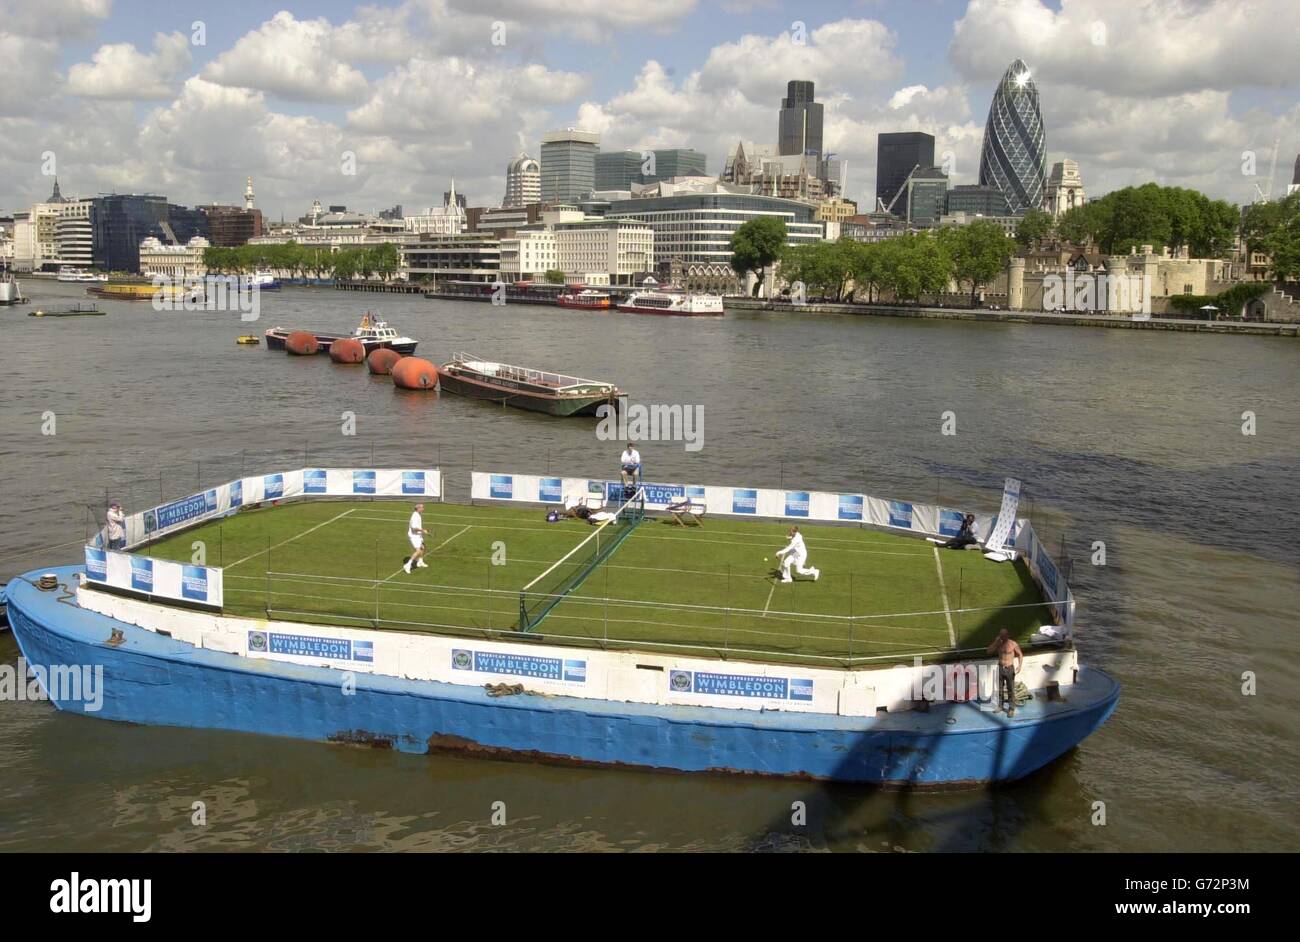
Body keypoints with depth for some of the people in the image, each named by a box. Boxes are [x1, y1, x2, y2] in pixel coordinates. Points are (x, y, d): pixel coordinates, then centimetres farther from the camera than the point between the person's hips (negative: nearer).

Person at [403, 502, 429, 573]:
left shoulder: (418, 515, 9)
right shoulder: (415, 516, -24)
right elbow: (414, 528, -31)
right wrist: (423, 530, -22)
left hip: (417, 535, 11)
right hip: (414, 535, -11)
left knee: (422, 548, 25)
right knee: (418, 551, -19)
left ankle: (420, 562, 45)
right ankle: (408, 565, -17)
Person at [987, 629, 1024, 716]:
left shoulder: (1013, 644, -10)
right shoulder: (998, 643, -1)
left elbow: (1020, 654, 0)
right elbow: (989, 651, -9)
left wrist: (1019, 665, -12)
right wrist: (995, 642, -18)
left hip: (1009, 669, -4)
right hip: (1000, 668, 4)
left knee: (1011, 690, 0)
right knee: (999, 688, 13)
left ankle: (1011, 709, 8)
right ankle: (999, 705, 27)